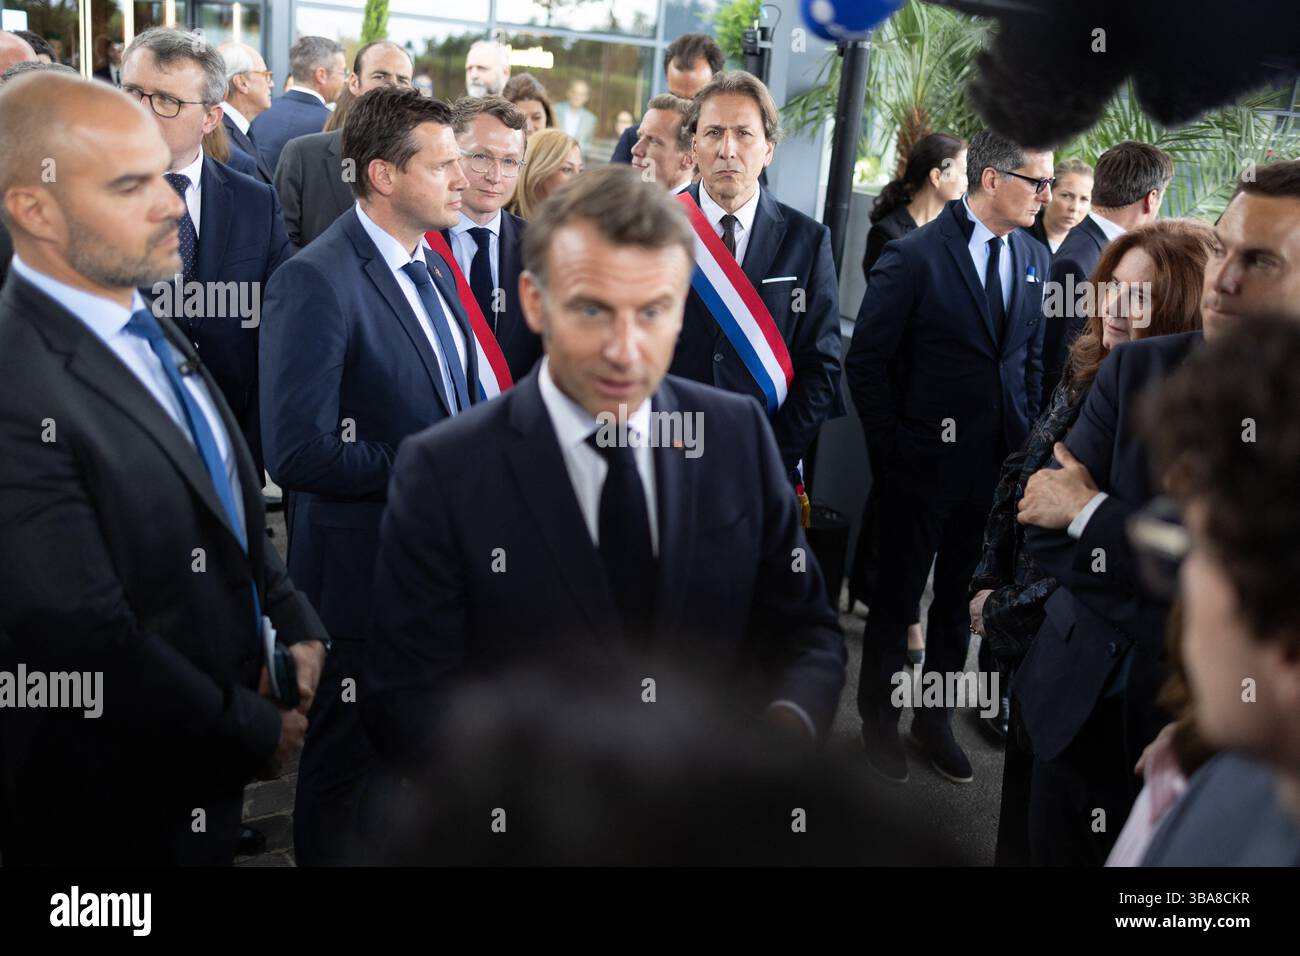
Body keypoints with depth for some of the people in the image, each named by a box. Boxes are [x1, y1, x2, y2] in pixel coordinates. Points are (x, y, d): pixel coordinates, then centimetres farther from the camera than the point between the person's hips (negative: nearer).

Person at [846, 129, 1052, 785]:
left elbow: (1031, 356, 14)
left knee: (960, 599, 16)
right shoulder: (915, 256, -14)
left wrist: (1023, 437, 7)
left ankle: (935, 720, 32)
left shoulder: (1033, 258, 6)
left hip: (996, 464, 5)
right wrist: (894, 446, -9)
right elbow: (865, 362, -11)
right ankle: (879, 720, 28)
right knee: (897, 596, 10)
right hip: (922, 463, -5)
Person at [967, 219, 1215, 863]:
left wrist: (1002, 616, -14)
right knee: (1019, 809, 22)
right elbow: (1017, 479, 8)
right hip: (1028, 652, 6)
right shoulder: (1088, 376, 0)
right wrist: (988, 586, 2)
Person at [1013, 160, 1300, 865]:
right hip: (1079, 702, 3)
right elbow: (1045, 524, -7)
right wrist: (1172, 611, -18)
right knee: (1055, 853, 18)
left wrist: (1090, 513, -16)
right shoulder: (1135, 369, -2)